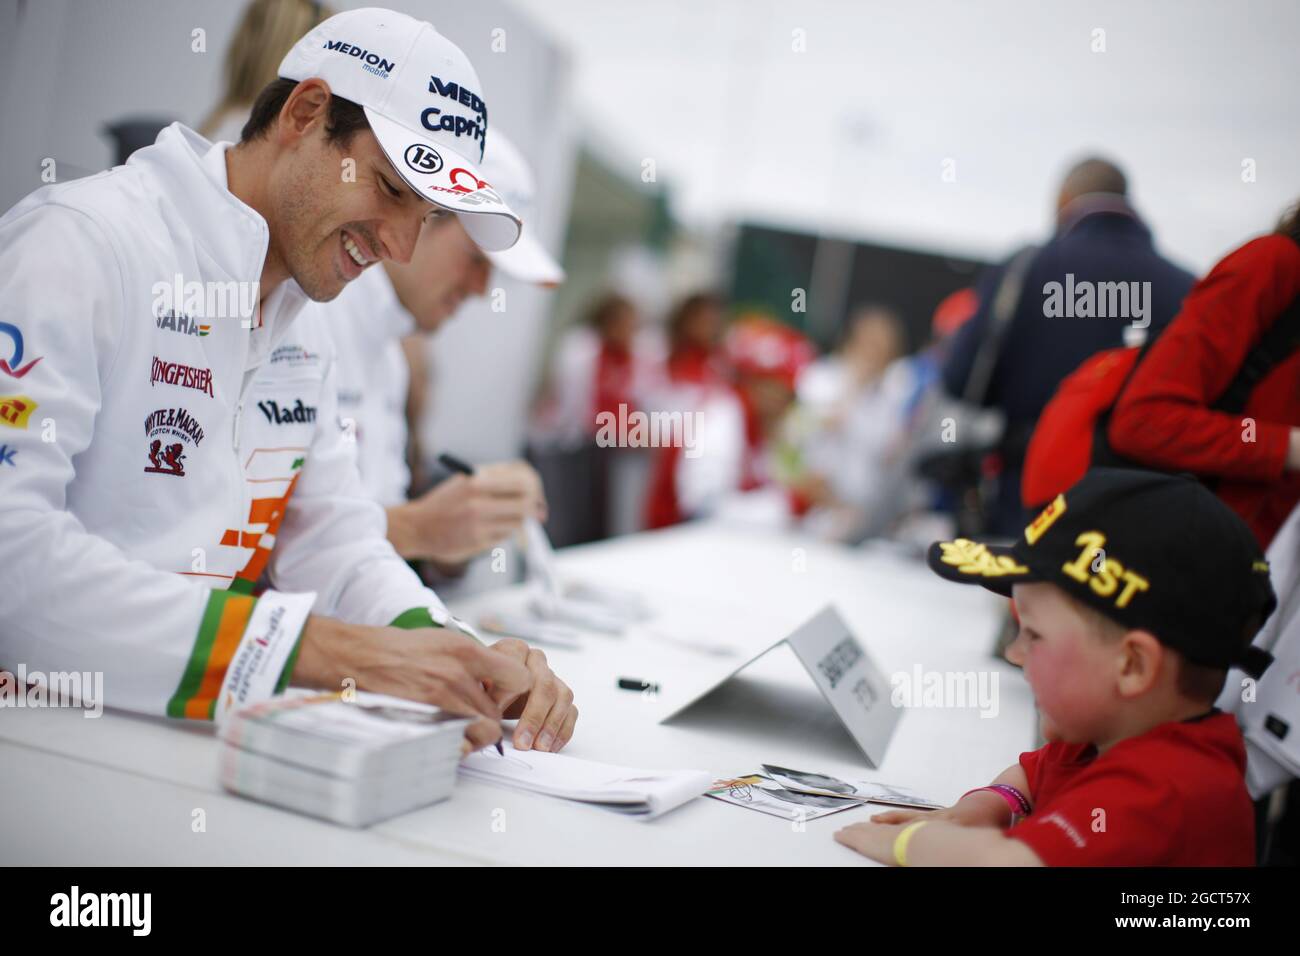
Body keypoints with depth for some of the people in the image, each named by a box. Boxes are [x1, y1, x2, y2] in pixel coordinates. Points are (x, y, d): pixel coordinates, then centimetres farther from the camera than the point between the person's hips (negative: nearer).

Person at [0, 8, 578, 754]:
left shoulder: (301, 335, 15)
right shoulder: (82, 242, -13)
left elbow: (334, 544, 10)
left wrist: (458, 656, -11)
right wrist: (318, 651, -30)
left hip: (202, 743, 7)